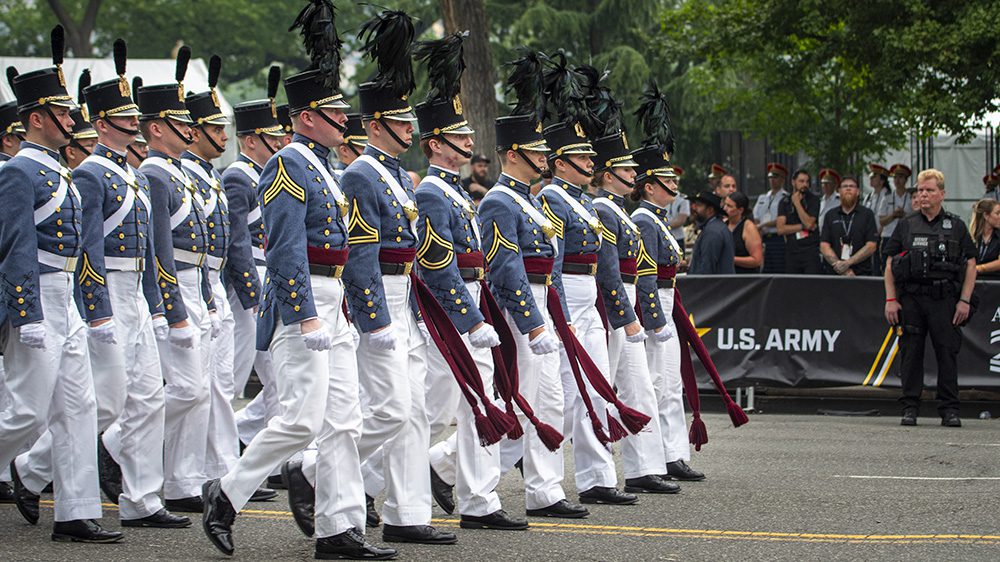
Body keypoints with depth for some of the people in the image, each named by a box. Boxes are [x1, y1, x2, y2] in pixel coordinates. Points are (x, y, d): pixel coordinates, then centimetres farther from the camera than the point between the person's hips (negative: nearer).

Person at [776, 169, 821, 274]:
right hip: (791, 252, 3)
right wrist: (803, 227, -7)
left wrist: (797, 203, -5)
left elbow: (809, 223, -10)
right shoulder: (785, 203, 10)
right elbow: (780, 229, -1)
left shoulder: (813, 200, 3)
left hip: (810, 251, -3)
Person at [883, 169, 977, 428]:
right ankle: (910, 407, 8)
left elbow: (971, 265, 7)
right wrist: (891, 300, 0)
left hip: (944, 299, -1)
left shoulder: (956, 226, 9)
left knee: (947, 353, -3)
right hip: (911, 298, 1)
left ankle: (949, 409, 3)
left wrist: (964, 300, -3)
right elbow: (890, 264, 9)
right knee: (911, 353, 2)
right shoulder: (906, 225, 10)